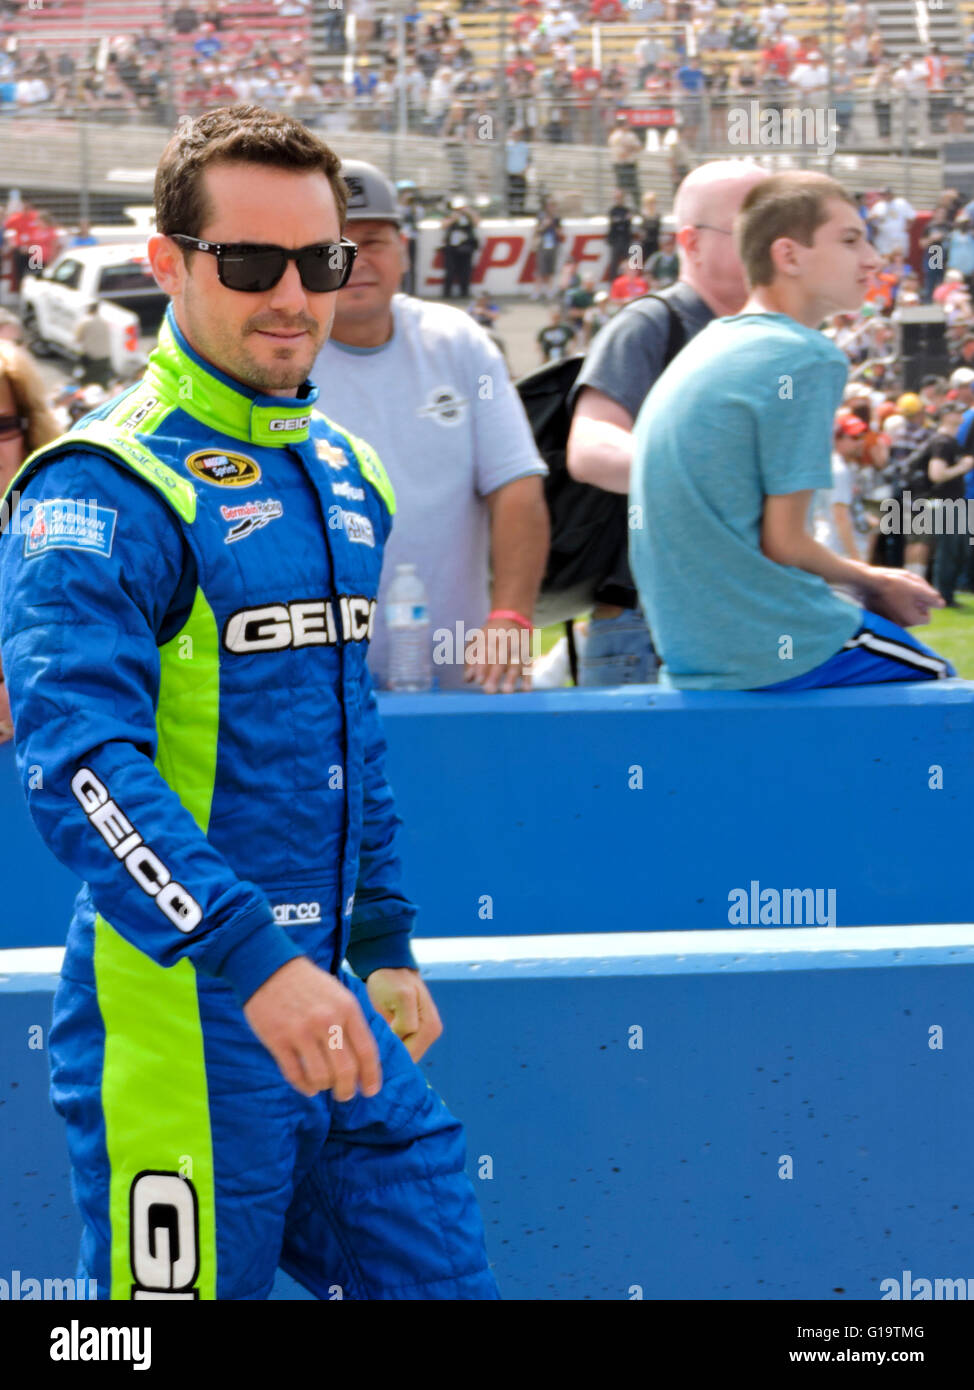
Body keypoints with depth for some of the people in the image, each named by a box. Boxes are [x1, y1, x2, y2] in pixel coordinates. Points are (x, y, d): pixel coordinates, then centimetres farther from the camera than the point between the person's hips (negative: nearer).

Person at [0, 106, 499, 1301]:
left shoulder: (342, 472, 14)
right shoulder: (108, 486, -12)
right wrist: (255, 961, -31)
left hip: (334, 1015, 8)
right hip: (177, 1013, -8)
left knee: (439, 1275, 8)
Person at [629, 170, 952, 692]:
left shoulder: (708, 346, 14)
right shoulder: (808, 361, -13)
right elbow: (784, 544, -14)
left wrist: (865, 577, 16)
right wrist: (872, 584, 3)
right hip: (776, 649, -9)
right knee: (946, 679, 9)